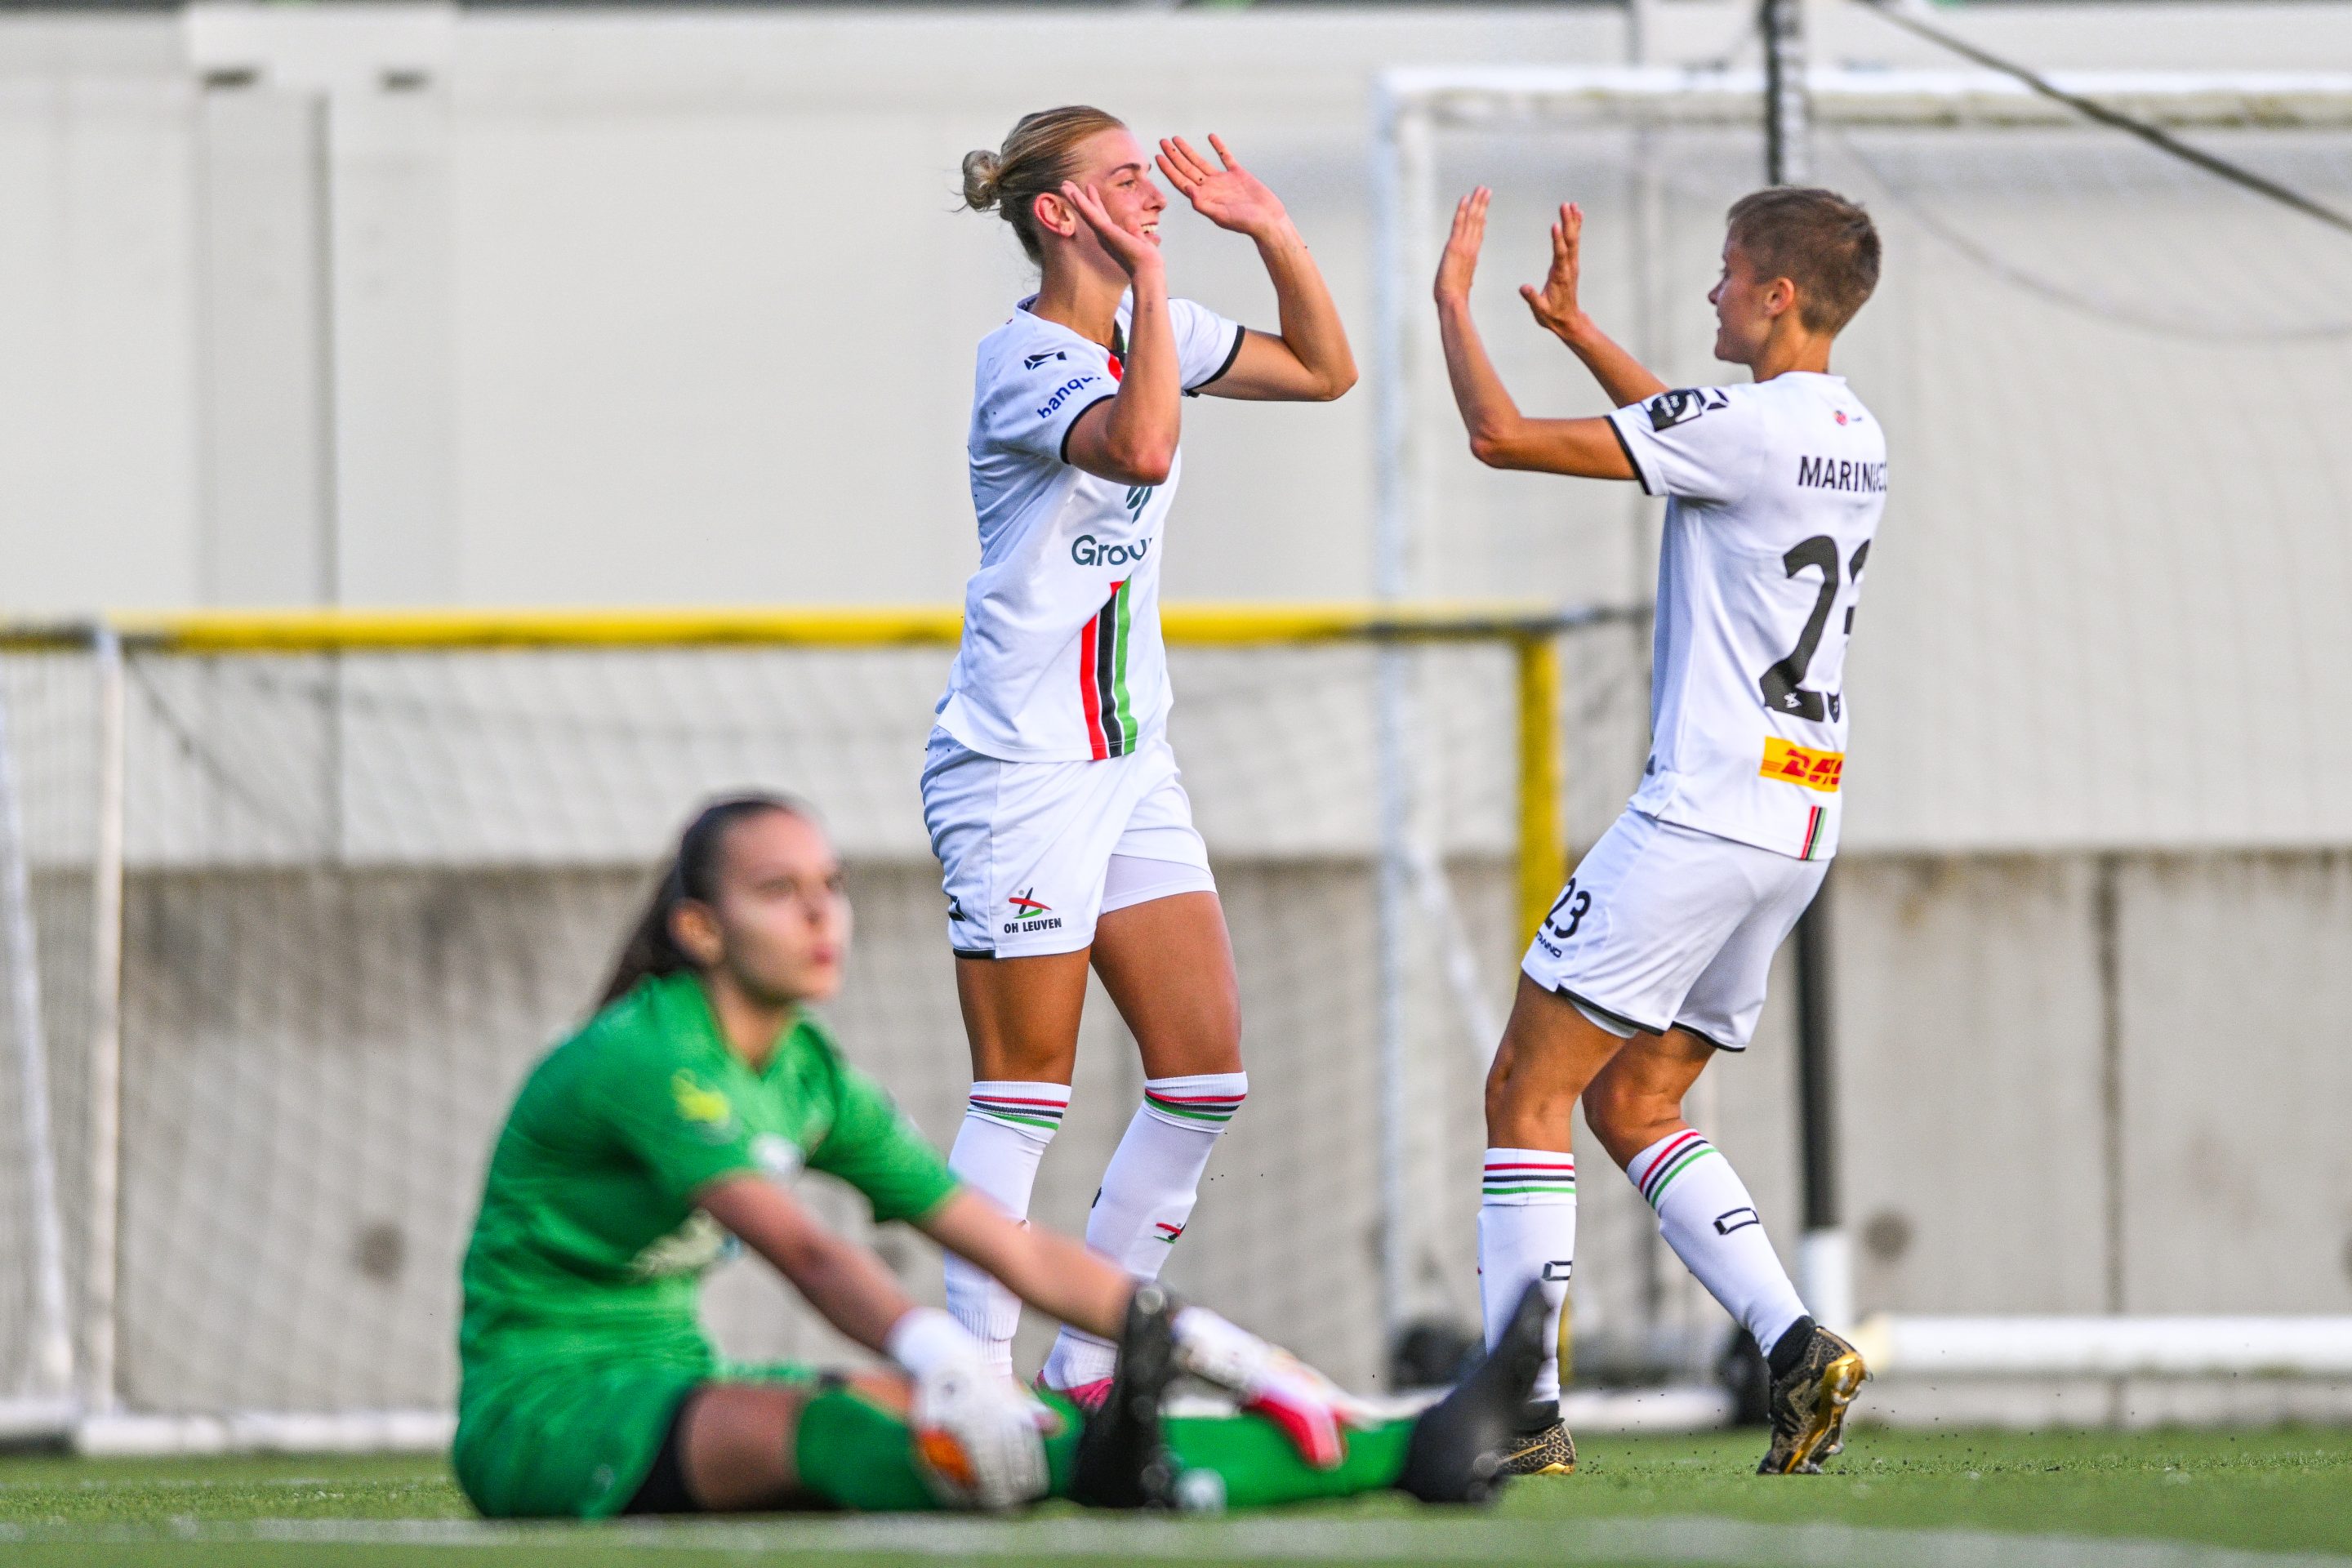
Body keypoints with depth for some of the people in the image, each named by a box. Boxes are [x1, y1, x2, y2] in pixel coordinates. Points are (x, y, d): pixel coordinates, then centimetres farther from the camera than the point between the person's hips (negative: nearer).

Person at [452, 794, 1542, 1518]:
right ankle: (1097, 1470, -65)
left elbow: (1021, 1253, 9)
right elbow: (798, 1247, -33)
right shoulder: (645, 1059, -17)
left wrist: (1225, 1355, 0)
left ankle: (1405, 1452, -26)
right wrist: (936, 1356, -49)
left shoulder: (811, 1080, 10)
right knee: (805, 1419, -36)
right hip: (539, 1415, -7)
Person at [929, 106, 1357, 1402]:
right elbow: (1142, 446, -34)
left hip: (1130, 760, 9)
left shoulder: (1147, 324, 11)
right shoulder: (1024, 360, -15)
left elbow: (1324, 370, 20)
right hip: (1021, 762, -9)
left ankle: (1089, 1365, 12)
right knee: (1026, 1088, -7)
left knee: (1205, 1070, 4)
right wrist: (1148, 278, -29)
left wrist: (1273, 235, 6)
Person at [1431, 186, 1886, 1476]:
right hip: (1796, 825, 9)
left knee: (1526, 1091, -2)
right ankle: (1796, 1347, 0)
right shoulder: (1852, 438, 12)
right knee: (1632, 1103, 16)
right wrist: (1571, 325, 32)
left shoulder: (1748, 428, -15)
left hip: (1702, 814, -9)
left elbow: (1503, 437, -14)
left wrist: (1454, 296, 1)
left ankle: (1523, 1408, -7)